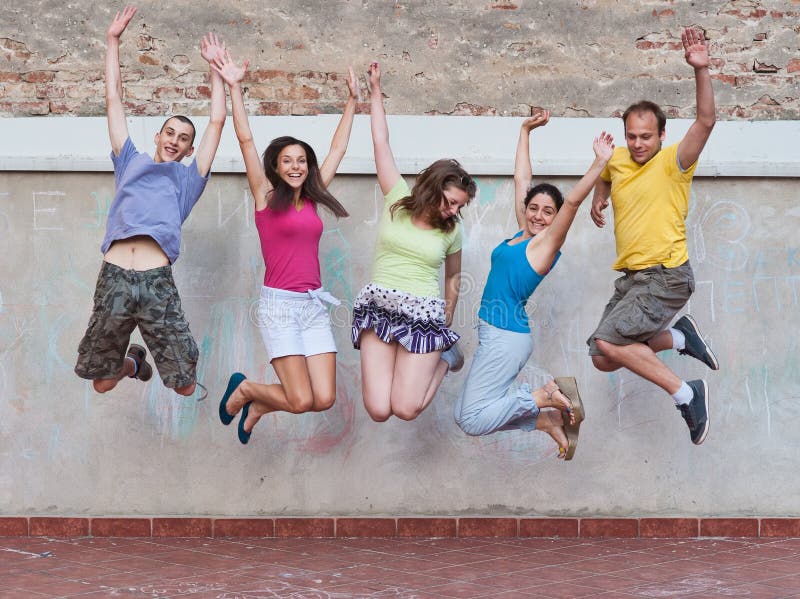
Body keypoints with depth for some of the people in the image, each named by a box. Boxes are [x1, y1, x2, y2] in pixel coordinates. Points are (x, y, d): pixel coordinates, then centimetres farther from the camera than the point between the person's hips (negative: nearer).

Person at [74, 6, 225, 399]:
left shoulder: (188, 178, 20)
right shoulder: (131, 163, 24)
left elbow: (217, 121, 18)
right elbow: (114, 100, 24)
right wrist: (113, 41, 23)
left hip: (157, 282, -1)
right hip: (113, 278, 1)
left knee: (186, 386, -4)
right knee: (102, 383, 7)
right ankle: (132, 361, 41)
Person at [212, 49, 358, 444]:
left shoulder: (311, 199, 12)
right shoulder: (266, 196, 0)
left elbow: (337, 149, 20)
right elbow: (246, 141, -6)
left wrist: (352, 101, 23)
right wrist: (234, 88, -10)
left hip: (315, 306, 5)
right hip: (279, 305, -5)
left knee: (324, 399, -6)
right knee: (301, 401, -13)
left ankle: (258, 407, 22)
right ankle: (243, 389, 18)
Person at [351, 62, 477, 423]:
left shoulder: (452, 231, 5)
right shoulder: (397, 201, 1)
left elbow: (453, 277, 19)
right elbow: (381, 143, 3)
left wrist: (447, 322, 23)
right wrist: (375, 91, 4)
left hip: (424, 318, 0)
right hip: (379, 311, 0)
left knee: (405, 409, -13)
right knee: (378, 411, -11)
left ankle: (444, 359, 18)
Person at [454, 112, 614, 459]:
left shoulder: (547, 243, -8)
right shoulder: (523, 233, 11)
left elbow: (573, 200, -24)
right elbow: (521, 178, 18)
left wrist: (600, 162, -33)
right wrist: (525, 130, 22)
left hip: (506, 338, -9)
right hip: (494, 336, 9)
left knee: (471, 420, -11)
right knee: (465, 414, 6)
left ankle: (547, 399, -4)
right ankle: (547, 417, 6)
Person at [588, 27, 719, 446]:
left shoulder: (673, 162, -9)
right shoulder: (618, 160, 9)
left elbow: (706, 120, -26)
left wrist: (701, 71, -37)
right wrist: (598, 198, 22)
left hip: (666, 276, -8)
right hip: (630, 277, 8)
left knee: (606, 344, -20)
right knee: (605, 360, 7)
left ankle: (686, 394, -11)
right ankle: (680, 337, 21)